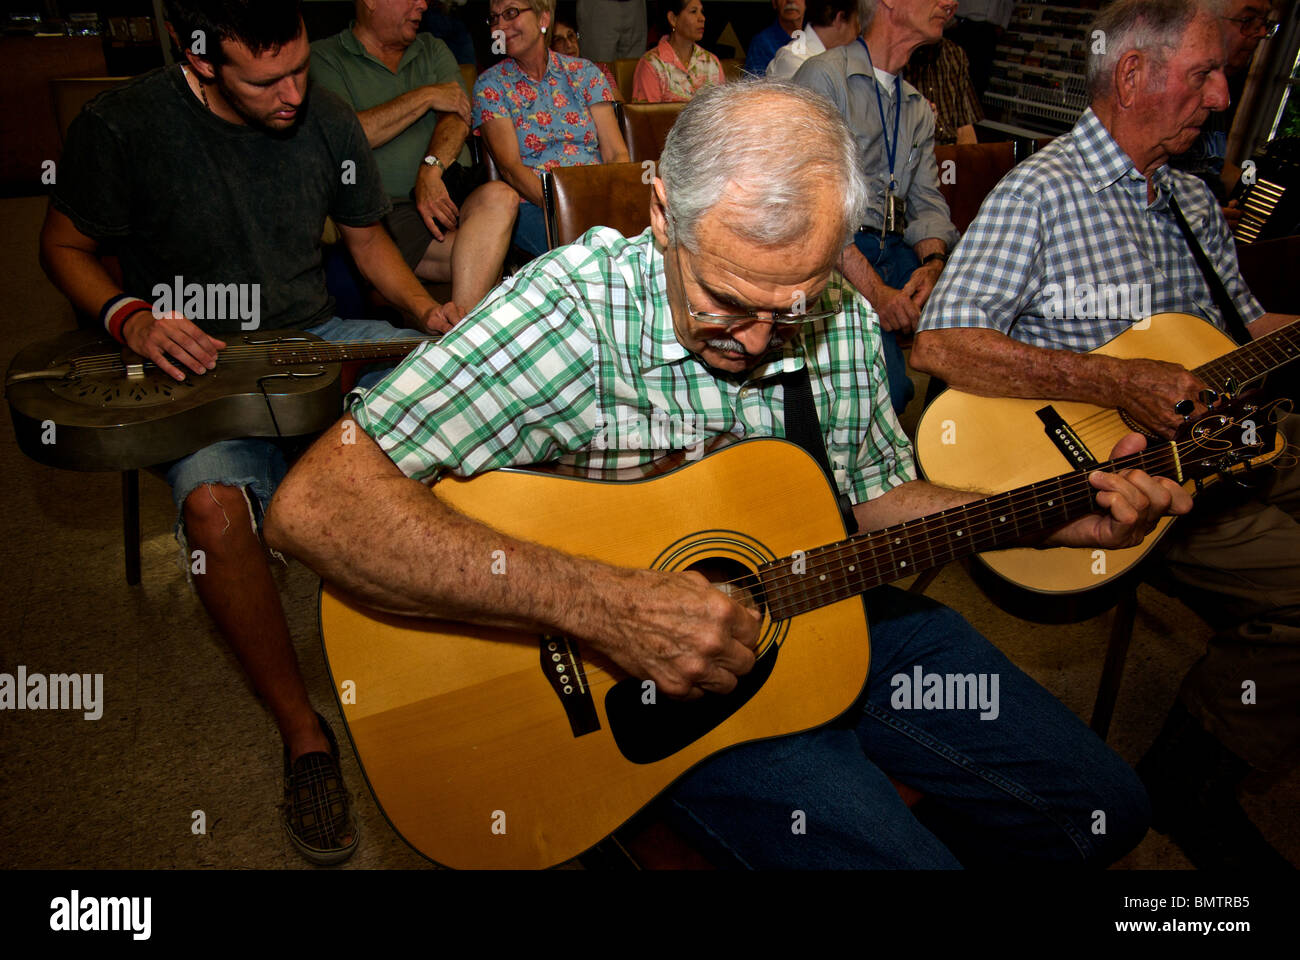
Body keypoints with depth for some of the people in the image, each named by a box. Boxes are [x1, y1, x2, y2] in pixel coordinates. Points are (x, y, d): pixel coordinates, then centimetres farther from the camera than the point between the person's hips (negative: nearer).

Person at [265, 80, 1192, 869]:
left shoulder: (843, 321, -4)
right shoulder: (576, 306, -24)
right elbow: (315, 505, -33)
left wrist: (1056, 519, 0)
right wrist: (602, 603, -38)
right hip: (655, 662, -5)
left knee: (1104, 808, 8)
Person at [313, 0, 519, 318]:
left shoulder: (433, 49, 23)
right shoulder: (323, 58, 7)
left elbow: (458, 116, 5)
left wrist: (431, 170, -16)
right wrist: (425, 96, -3)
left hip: (451, 189, 4)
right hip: (388, 205, -4)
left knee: (499, 198, -32)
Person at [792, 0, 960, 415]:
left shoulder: (917, 108, 22)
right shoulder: (823, 76, -3)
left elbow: (928, 204, 16)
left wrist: (932, 264, -8)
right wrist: (874, 290, -21)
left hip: (896, 250, 7)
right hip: (831, 256, -7)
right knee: (887, 388, -28)